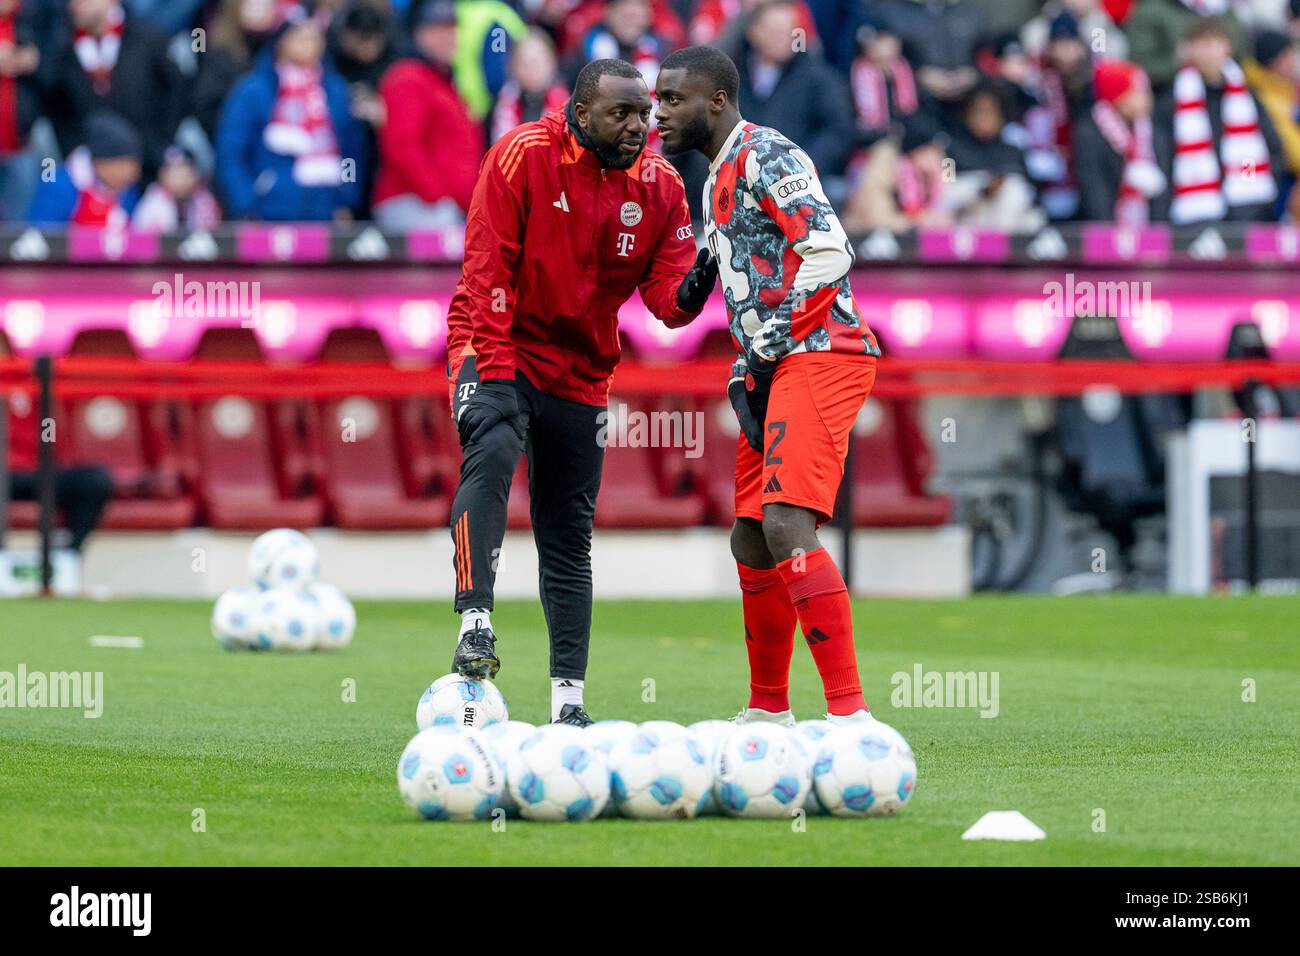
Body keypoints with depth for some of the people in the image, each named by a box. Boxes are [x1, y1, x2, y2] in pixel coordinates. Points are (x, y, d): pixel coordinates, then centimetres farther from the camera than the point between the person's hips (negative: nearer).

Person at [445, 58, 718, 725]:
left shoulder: (659, 187, -1)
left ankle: (568, 700, 11)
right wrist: (493, 369, -22)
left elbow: (667, 297, -3)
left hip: (579, 371, 5)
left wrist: (692, 288, -27)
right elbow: (489, 270, -16)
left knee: (569, 537, 7)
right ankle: (475, 622, -36)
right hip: (500, 348, -5)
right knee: (492, 452, -34)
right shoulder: (523, 157, -15)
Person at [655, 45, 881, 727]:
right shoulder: (716, 178, 21)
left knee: (787, 527, -22)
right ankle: (769, 711, 28)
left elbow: (829, 254, -20)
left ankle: (850, 714, -26)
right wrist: (745, 371, 13)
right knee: (751, 543, 14)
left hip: (819, 355, -11)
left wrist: (764, 349, -14)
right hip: (776, 365, 11)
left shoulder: (765, 156, -9)